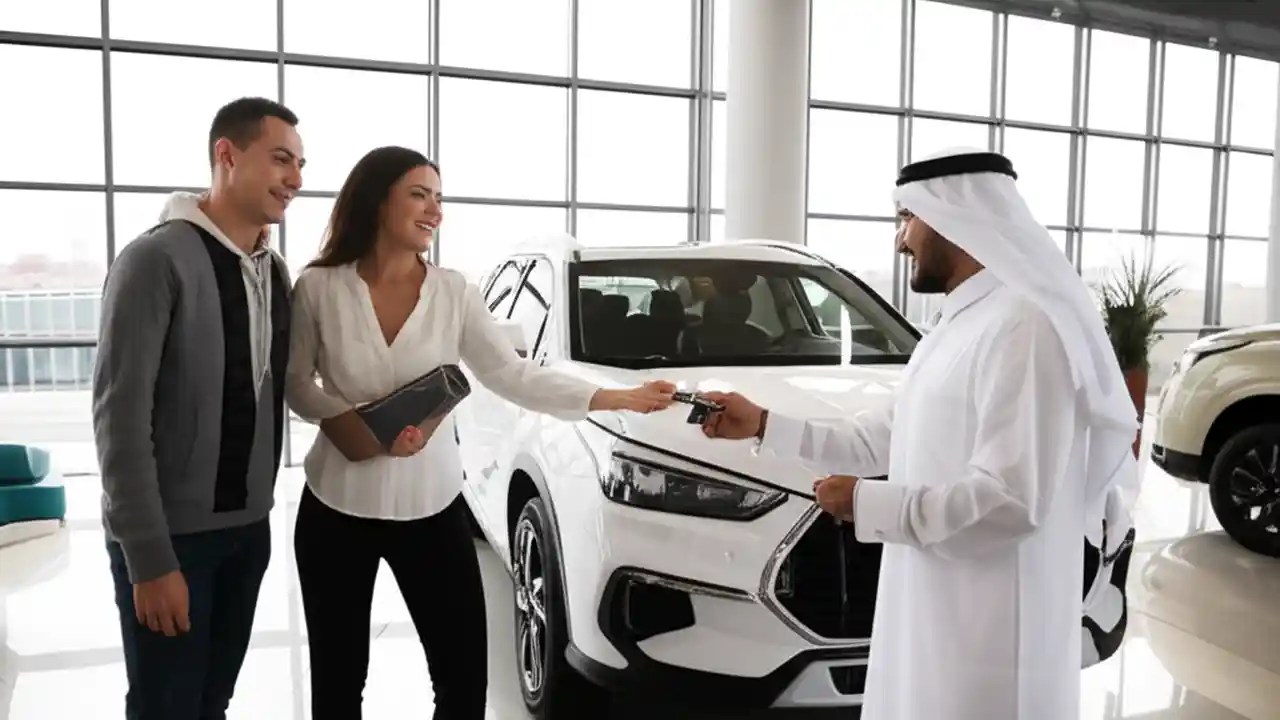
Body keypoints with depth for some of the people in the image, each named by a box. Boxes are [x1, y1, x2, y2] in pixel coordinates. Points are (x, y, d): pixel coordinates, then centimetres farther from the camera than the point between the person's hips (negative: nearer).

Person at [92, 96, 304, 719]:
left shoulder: (274, 271, 8)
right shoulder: (156, 259, -14)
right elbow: (119, 415, -17)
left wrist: (260, 505, 10)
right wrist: (150, 558, -19)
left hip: (248, 528, 6)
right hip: (169, 532, -6)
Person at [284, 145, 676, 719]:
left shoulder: (453, 292, -4)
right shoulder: (318, 287, -6)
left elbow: (513, 375, -7)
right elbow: (294, 382, 3)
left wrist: (621, 399, -13)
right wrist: (351, 423, -17)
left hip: (433, 508, 1)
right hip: (336, 510, 0)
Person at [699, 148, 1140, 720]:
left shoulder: (1023, 326, -21)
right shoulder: (958, 326, 13)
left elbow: (1011, 499, -27)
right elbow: (882, 440, 17)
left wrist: (868, 503, -19)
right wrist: (764, 425, 13)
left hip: (992, 628, -9)